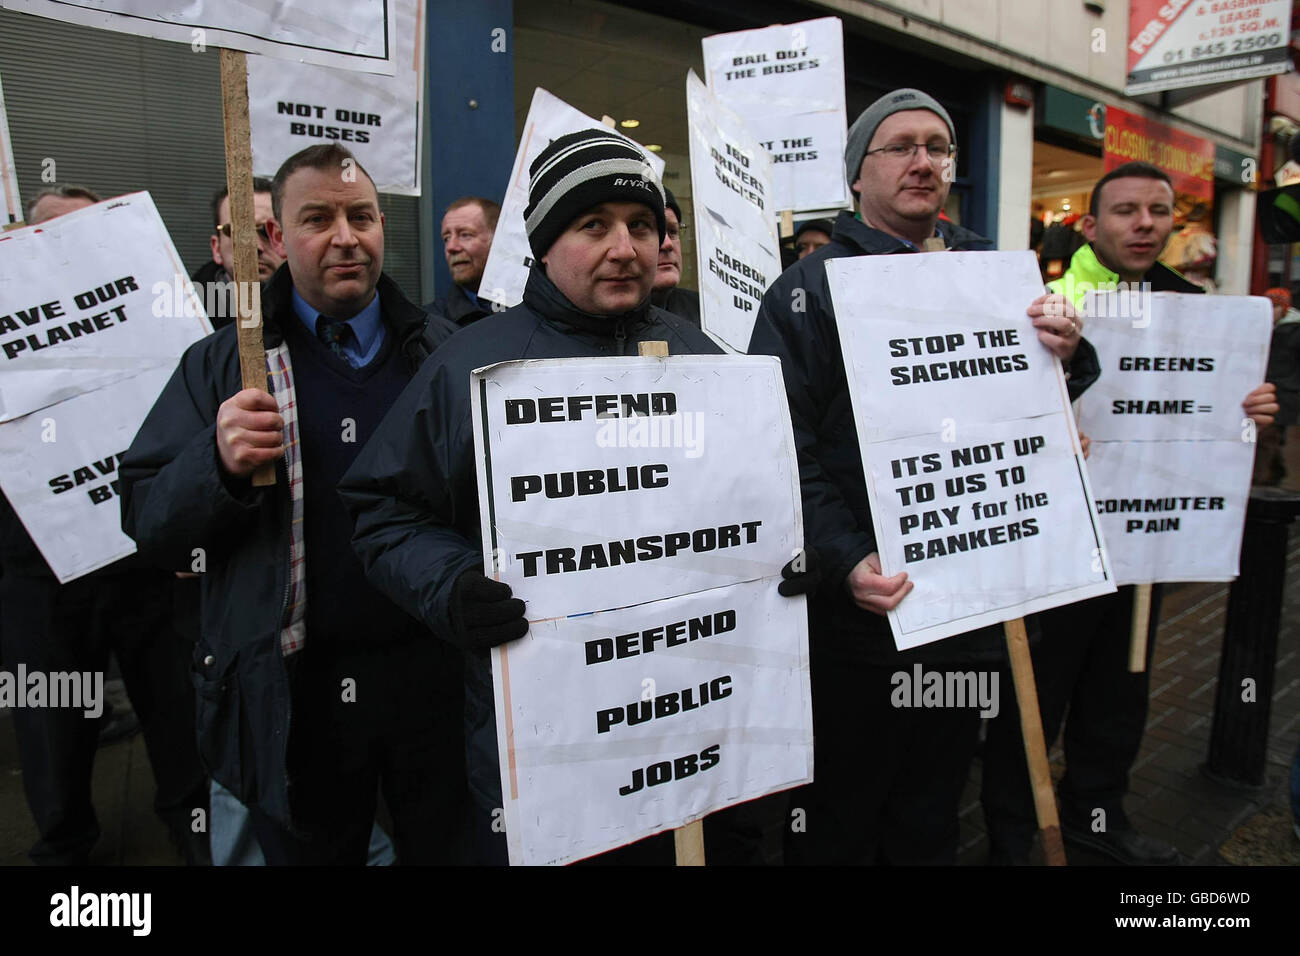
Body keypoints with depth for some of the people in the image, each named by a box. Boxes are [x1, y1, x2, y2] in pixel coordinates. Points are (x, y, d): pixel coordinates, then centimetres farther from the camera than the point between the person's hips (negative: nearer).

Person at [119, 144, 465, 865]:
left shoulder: (444, 354, 2)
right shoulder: (221, 365, 2)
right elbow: (147, 524, -2)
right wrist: (217, 462, -20)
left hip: (431, 678, 1)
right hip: (291, 694, 0)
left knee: (442, 846, 19)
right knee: (308, 849, 20)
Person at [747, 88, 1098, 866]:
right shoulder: (811, 287, -6)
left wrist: (1069, 355, -8)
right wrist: (845, 560, -25)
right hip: (860, 606, -5)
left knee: (933, 815, 22)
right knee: (841, 821, 10)